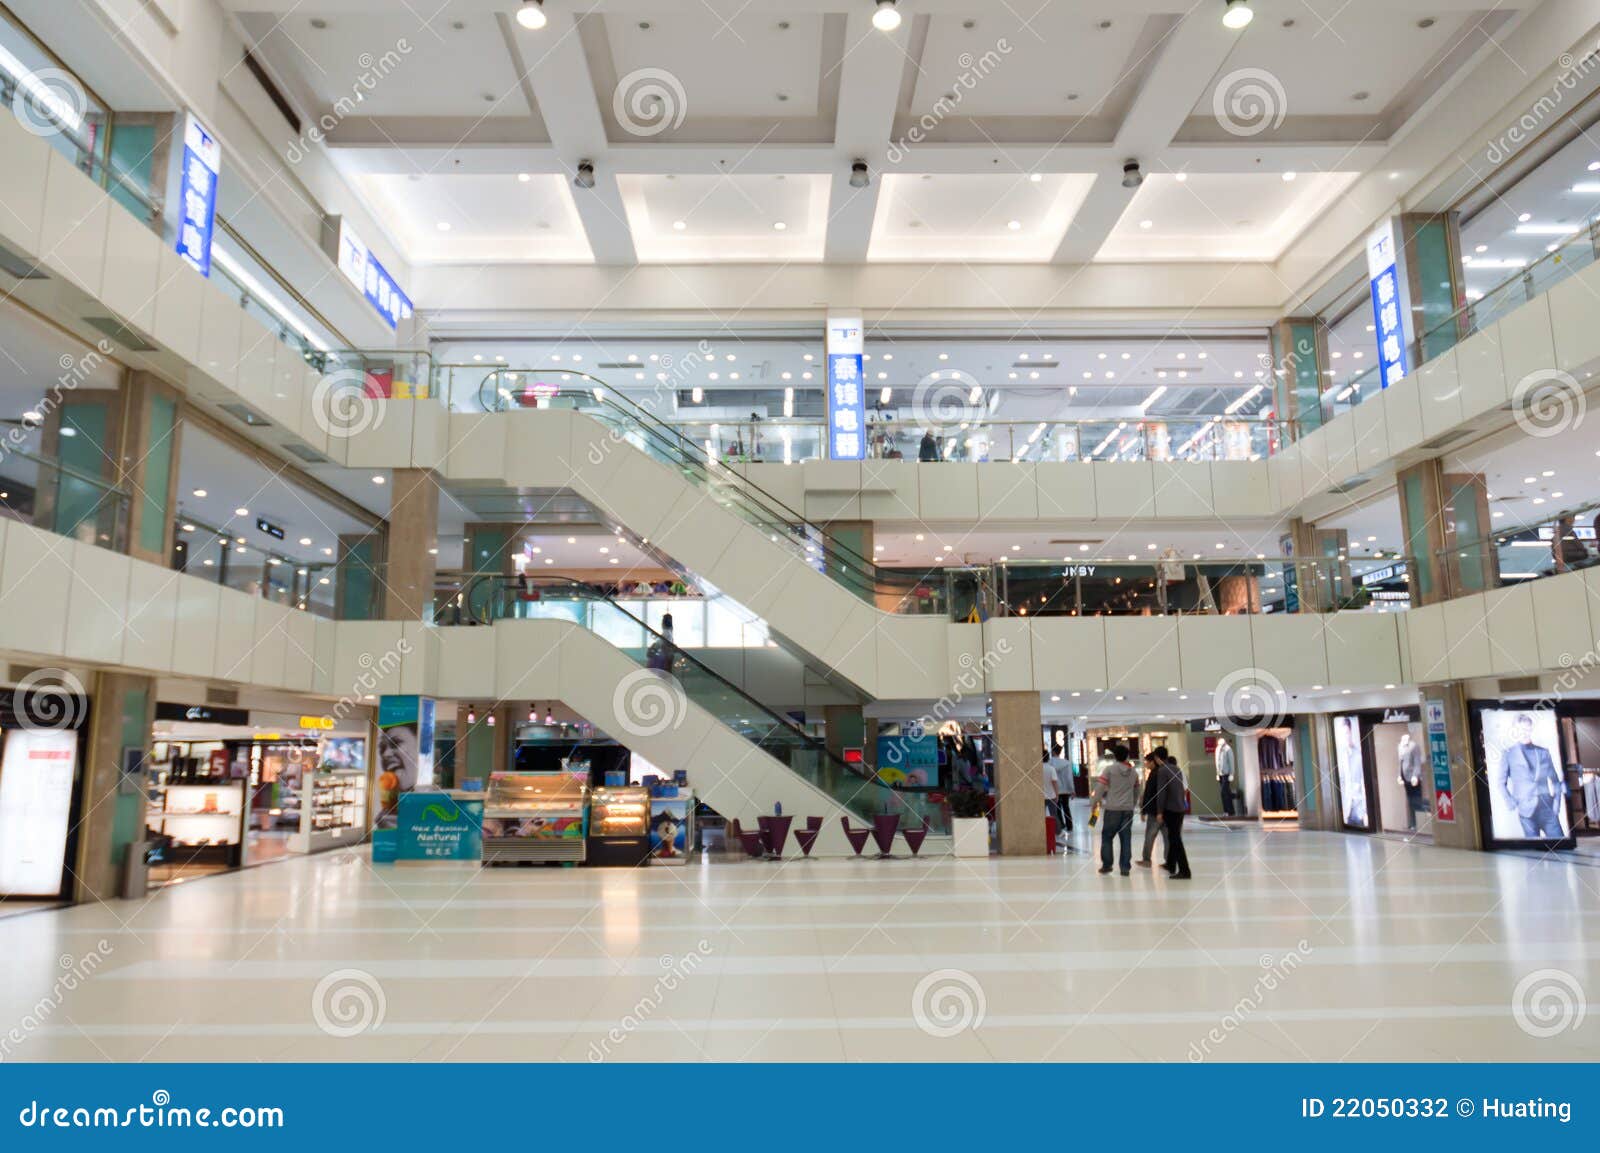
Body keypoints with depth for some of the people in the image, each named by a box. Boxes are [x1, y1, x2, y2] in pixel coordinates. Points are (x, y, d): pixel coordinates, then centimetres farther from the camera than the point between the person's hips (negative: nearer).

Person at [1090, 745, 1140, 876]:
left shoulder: (1110, 769, -7)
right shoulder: (1134, 772, 9)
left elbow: (1100, 787, -10)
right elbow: (1137, 791, 15)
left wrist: (1096, 801, 2)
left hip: (1112, 809, -4)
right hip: (1128, 809, 4)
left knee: (1107, 836, 8)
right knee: (1126, 838, 6)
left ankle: (1106, 865, 8)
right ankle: (1125, 867, 5)